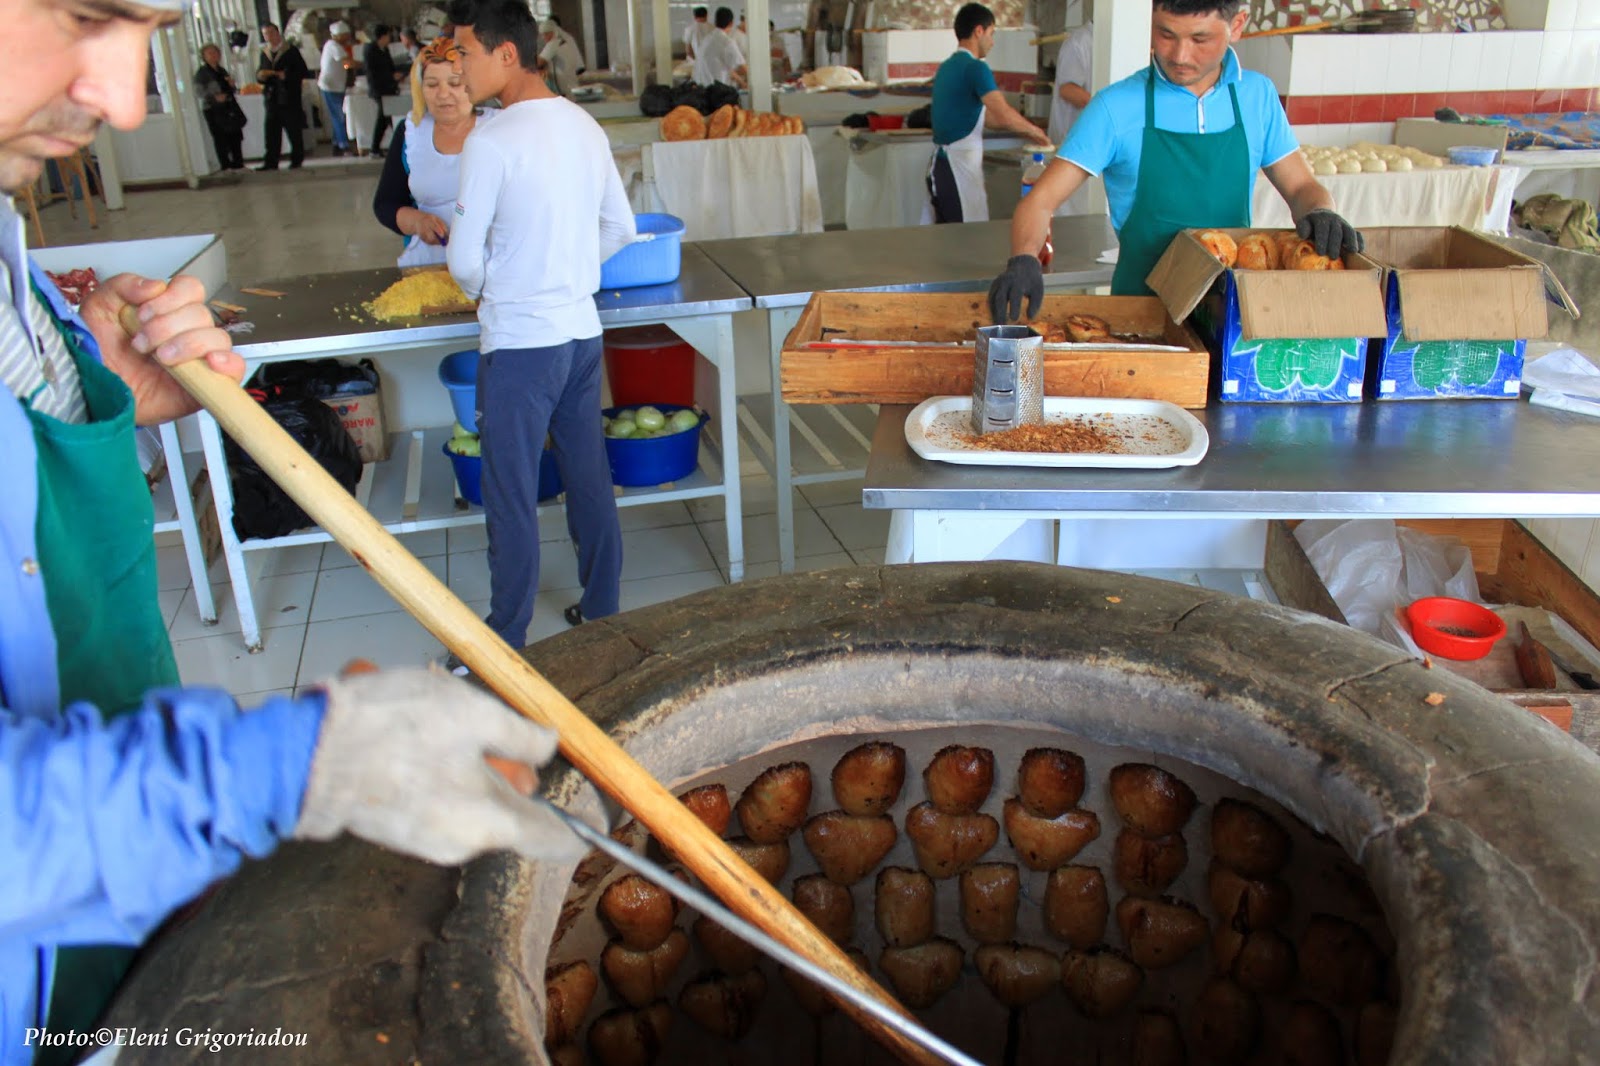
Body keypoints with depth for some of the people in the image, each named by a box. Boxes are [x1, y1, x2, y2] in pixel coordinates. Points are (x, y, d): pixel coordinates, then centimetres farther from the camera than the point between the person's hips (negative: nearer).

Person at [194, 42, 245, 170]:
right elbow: (199, 90, -10)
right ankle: (226, 166, -4)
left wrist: (231, 84, 1)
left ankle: (238, 164, 16)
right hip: (213, 109, -6)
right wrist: (214, 97, -24)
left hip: (229, 107, 6)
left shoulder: (222, 71, 19)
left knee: (235, 135, 7)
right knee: (220, 138, -7)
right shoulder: (202, 73, -1)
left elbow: (231, 90, 24)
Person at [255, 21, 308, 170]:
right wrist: (260, 76, -6)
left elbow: (303, 73, -6)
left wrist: (285, 75, -17)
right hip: (271, 98, 4)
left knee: (294, 131, 1)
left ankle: (296, 160, 11)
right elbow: (260, 75, 18)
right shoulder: (264, 53, 16)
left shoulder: (291, 51, 0)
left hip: (289, 98, -4)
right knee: (271, 131, 1)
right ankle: (270, 162, 3)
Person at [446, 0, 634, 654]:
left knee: (512, 498, 4)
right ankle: (602, 612, 28)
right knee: (589, 479, 16)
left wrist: (483, 291, 9)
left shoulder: (492, 141, -16)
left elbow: (466, 260, -12)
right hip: (583, 330, 7)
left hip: (519, 342, -7)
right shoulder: (585, 127, 6)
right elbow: (621, 229, 14)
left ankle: (505, 643, 15)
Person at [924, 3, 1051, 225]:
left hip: (939, 165, 9)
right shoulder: (975, 68, -12)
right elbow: (1004, 116, -19)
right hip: (960, 167, -9)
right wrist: (1034, 130, -1)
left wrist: (1025, 129, 23)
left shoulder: (947, 67, 15)